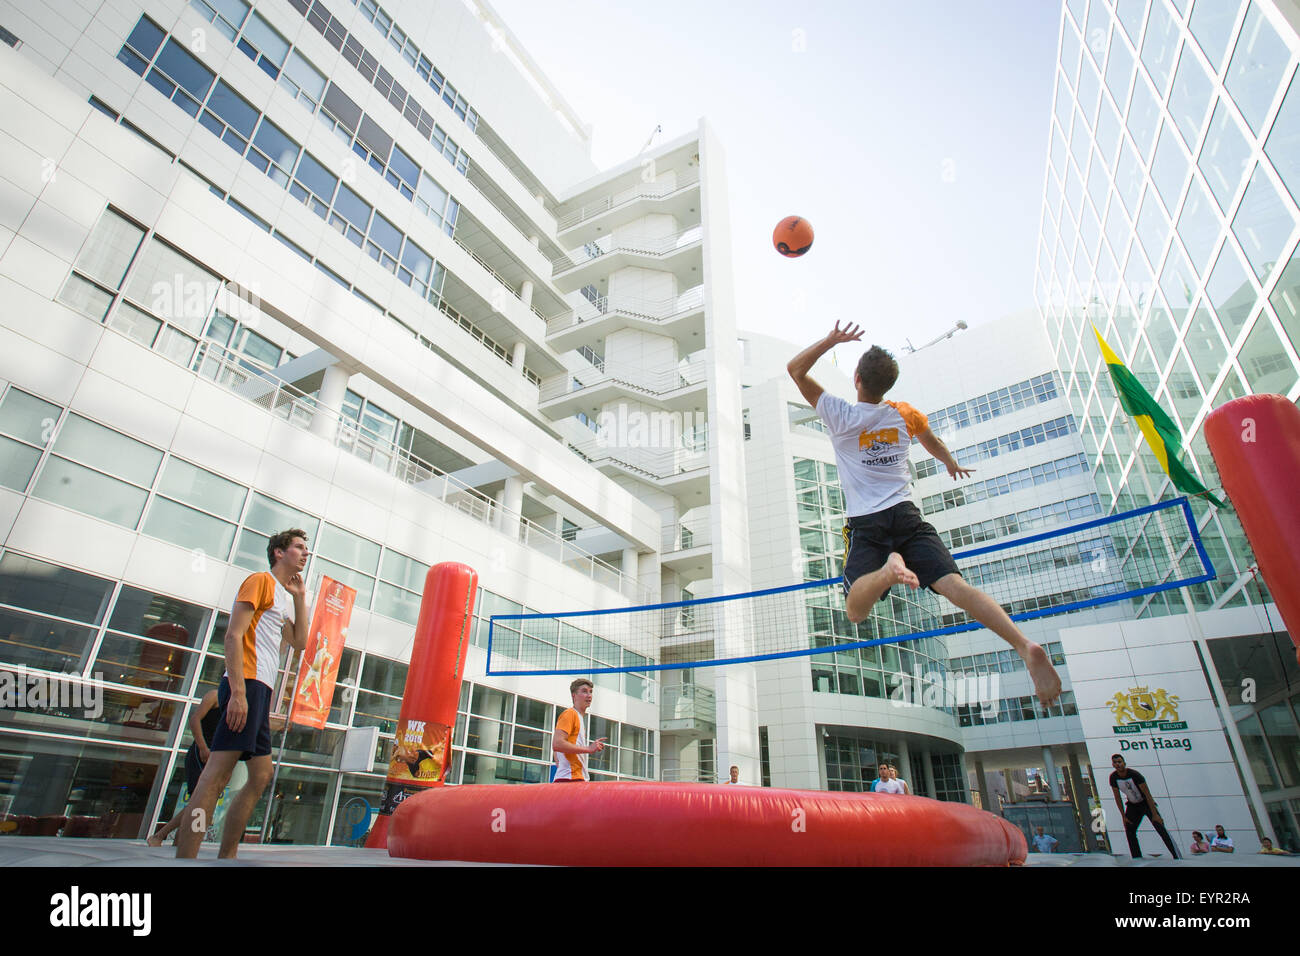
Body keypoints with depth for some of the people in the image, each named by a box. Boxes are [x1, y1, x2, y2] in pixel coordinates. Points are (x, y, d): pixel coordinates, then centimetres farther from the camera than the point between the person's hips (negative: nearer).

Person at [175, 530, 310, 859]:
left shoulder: (284, 597, 24)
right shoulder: (261, 580, -3)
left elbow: (299, 642, 21)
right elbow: (233, 635, -13)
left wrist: (300, 598, 16)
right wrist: (238, 692, -22)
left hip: (261, 691, 10)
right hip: (246, 685, -10)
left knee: (261, 776, 11)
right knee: (218, 773, -14)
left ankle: (226, 857, 17)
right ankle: (184, 859, -15)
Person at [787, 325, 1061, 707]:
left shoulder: (840, 415, 1)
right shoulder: (905, 414, 12)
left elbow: (795, 369, 8)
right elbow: (933, 444, 33)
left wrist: (831, 340, 7)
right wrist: (952, 465, 53)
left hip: (865, 525, -3)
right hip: (906, 515, 3)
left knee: (856, 610, -14)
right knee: (955, 586, -12)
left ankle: (887, 569, -44)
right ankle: (1024, 644, -32)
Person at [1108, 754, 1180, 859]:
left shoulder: (1134, 774, -27)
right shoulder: (1113, 777, -15)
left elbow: (1147, 794, -23)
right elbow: (1117, 797, -7)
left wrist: (1155, 814, -26)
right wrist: (1124, 816, -8)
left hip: (1145, 802, -4)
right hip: (1133, 805, 4)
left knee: (1160, 827, -16)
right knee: (1129, 830, -3)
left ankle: (1177, 857, -14)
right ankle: (1137, 859, 5)